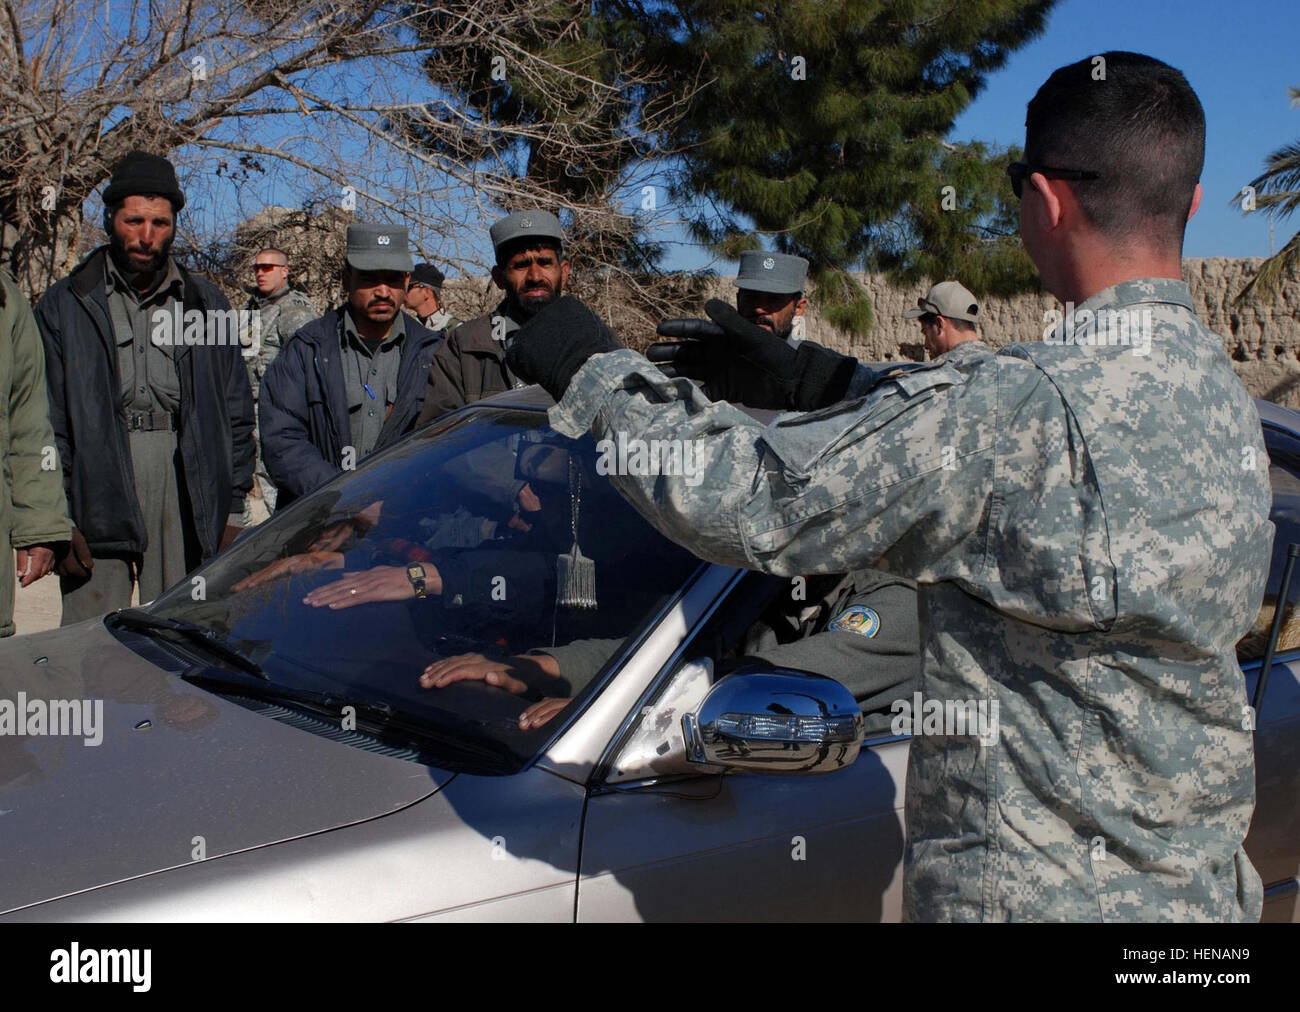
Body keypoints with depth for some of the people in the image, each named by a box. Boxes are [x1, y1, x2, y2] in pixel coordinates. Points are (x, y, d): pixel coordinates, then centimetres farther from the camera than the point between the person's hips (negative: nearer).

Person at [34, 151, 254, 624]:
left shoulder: (206, 304, 13)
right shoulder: (65, 305, 8)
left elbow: (237, 415, 14)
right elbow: (45, 423, 4)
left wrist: (234, 510, 9)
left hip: (187, 494, 1)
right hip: (98, 492, -1)